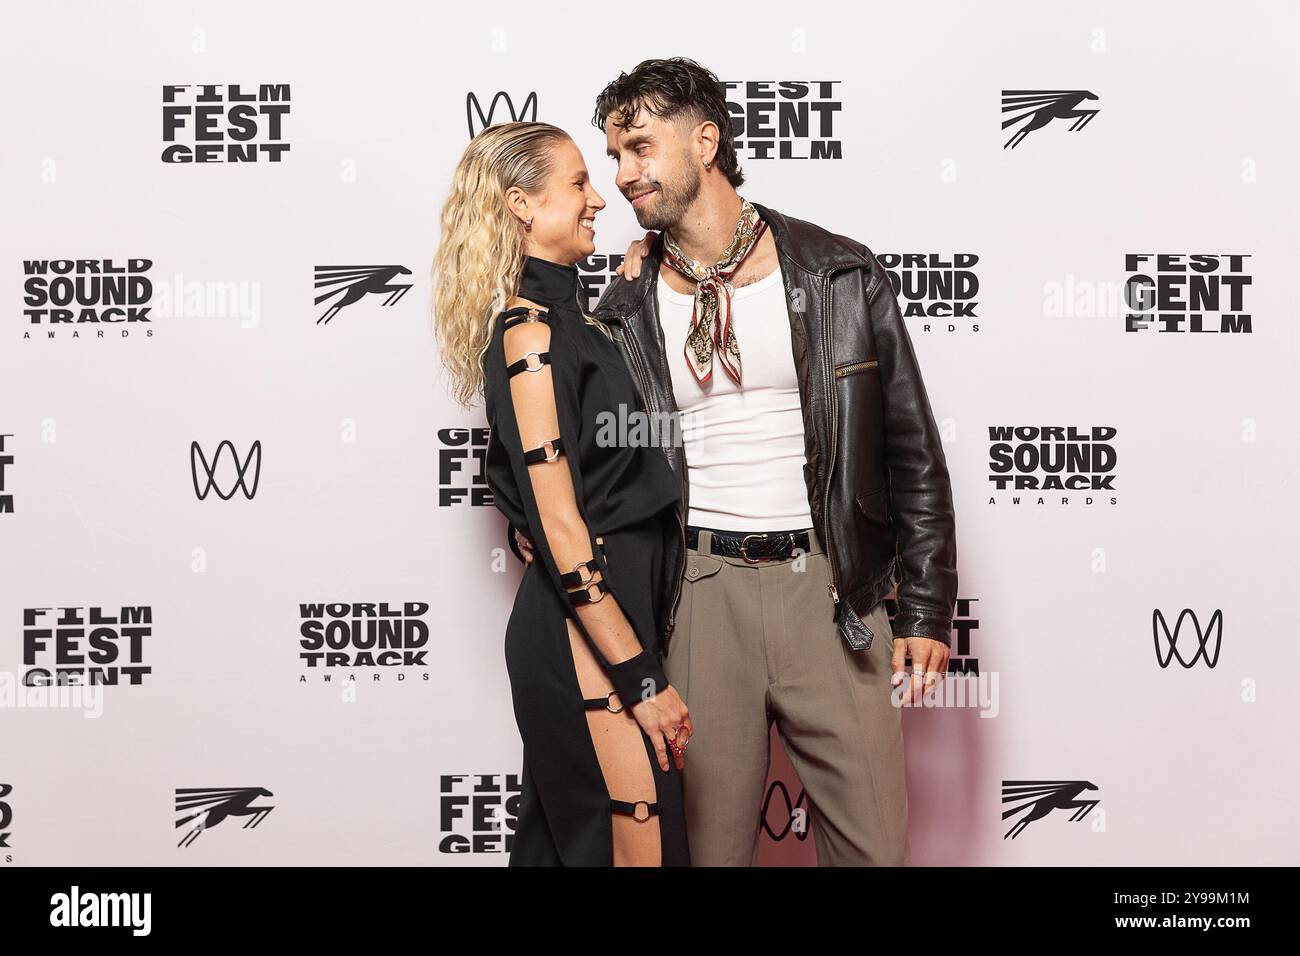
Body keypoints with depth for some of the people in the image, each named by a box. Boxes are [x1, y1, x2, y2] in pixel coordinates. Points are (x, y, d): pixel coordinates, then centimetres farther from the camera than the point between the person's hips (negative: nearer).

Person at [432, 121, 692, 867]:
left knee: (566, 837, 19)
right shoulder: (530, 332, -15)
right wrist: (644, 680, -18)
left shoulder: (571, 317, 12)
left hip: (620, 605, 10)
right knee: (640, 848, -2)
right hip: (586, 636, -10)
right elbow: (562, 530, -19)